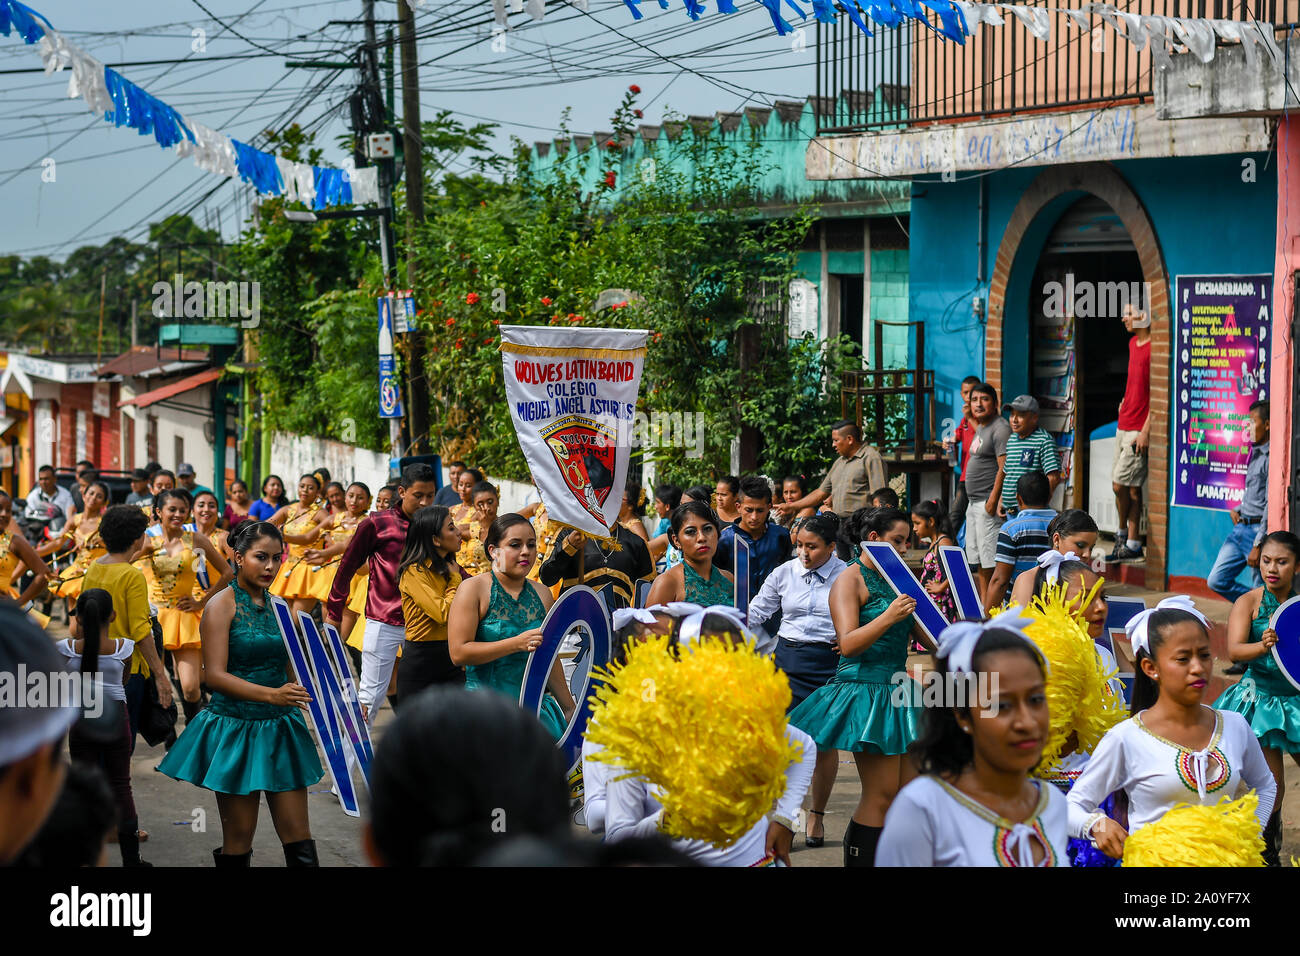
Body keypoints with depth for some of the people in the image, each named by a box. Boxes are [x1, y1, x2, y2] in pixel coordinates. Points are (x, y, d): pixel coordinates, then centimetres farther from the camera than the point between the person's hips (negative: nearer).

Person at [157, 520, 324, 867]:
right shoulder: (222, 605, -8)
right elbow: (216, 675, -17)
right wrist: (272, 695, -28)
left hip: (280, 728, 5)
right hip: (235, 729, -5)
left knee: (299, 838, 1)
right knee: (238, 841, 2)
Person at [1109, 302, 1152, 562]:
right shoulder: (1133, 343, 13)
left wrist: (1146, 430, -18)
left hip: (1139, 429, -9)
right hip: (1124, 424, 9)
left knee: (1120, 483, -7)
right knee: (1131, 487, 10)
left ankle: (1123, 534, 9)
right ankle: (1131, 542, 14)